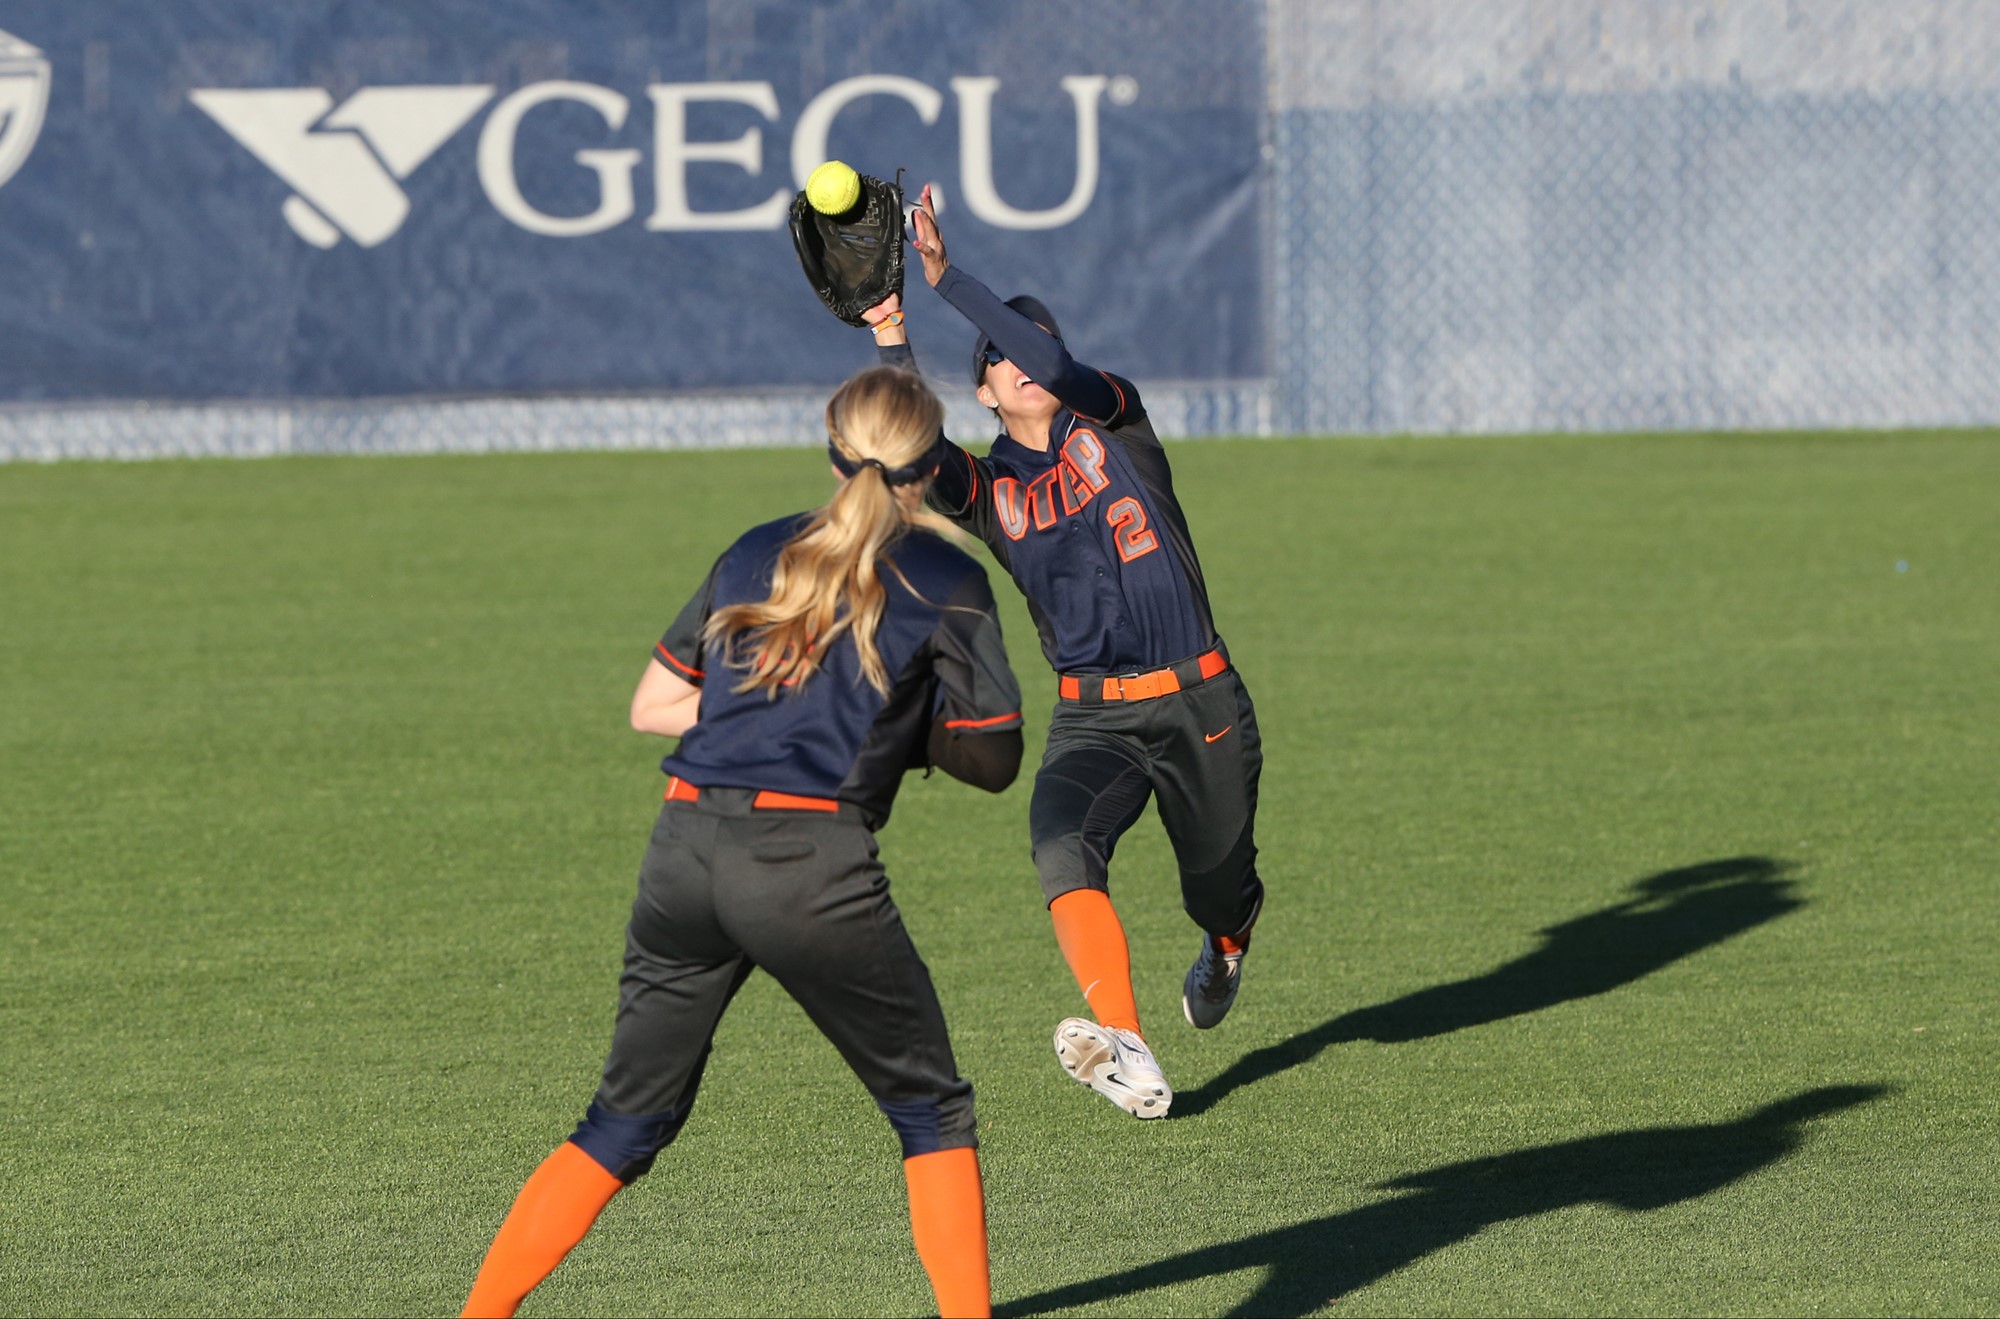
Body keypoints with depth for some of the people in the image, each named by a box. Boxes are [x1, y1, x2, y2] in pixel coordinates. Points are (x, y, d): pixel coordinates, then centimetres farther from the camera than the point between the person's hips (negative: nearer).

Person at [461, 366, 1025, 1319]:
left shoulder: (759, 553, 17)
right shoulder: (946, 580, 5)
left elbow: (652, 705, 20)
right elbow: (993, 760, 5)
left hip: (686, 846, 5)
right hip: (813, 866, -5)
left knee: (628, 1122, 16)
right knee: (931, 1113, 12)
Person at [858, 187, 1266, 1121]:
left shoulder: (1111, 425, 3)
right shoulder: (989, 486, 7)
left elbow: (1055, 365, -19)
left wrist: (948, 278, -26)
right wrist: (892, 337, -29)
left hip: (1199, 703, -1)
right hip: (1090, 720, 1)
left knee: (1221, 898, 10)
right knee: (1062, 845, -30)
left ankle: (1223, 956, 51)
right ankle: (1126, 1053, -42)